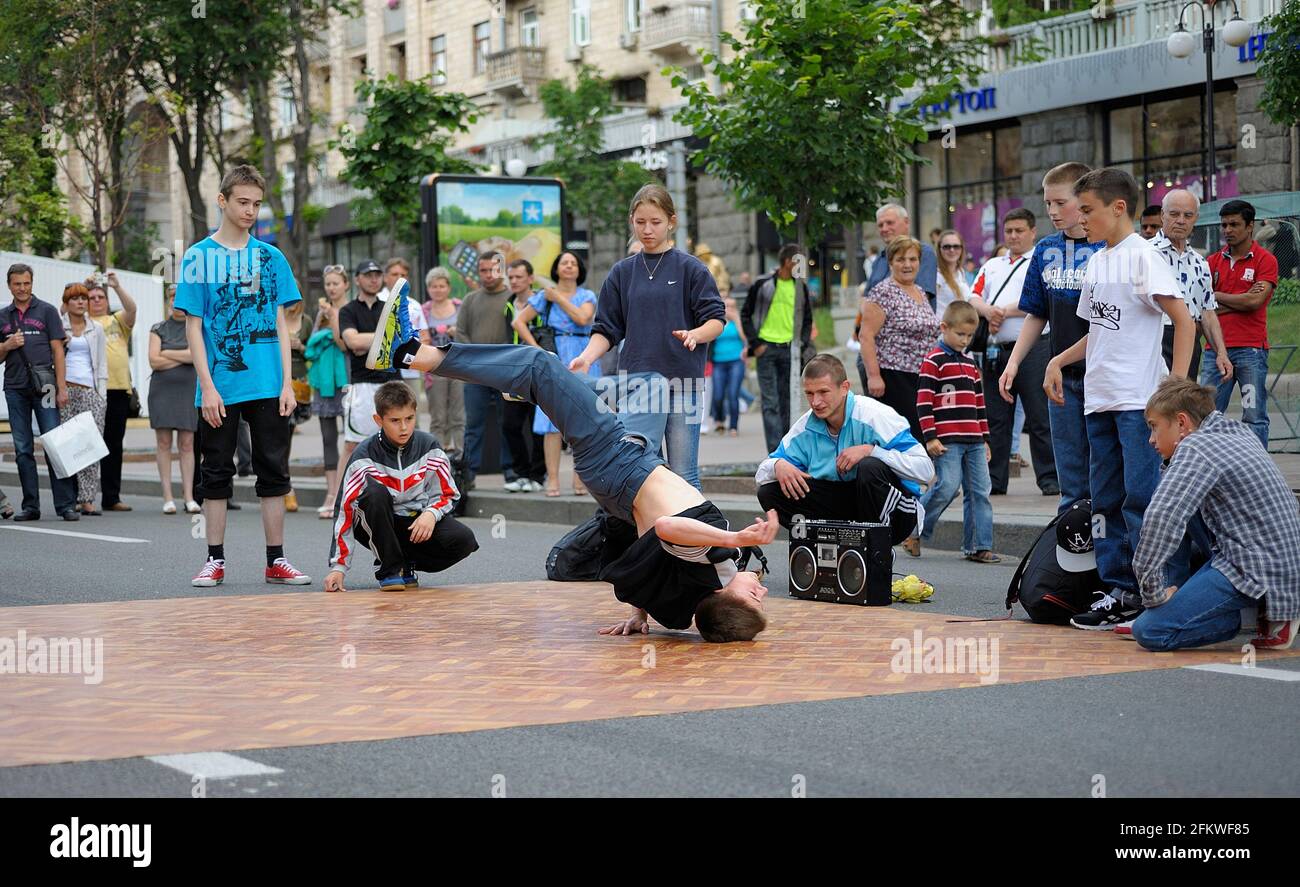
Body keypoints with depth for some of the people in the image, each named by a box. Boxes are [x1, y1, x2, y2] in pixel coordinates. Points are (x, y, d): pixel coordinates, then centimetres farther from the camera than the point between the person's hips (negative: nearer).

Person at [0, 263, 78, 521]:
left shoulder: (47, 311, 6)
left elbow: (58, 350, 1)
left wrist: (61, 387, -6)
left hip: (43, 386, -3)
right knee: (23, 449, 4)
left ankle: (66, 504, -8)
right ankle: (30, 506, 8)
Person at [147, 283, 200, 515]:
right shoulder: (158, 329, 9)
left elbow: (198, 355, -8)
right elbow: (154, 362, -2)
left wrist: (167, 353, -5)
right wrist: (184, 357, -5)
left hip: (188, 390, 0)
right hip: (162, 390, 1)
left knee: (186, 444, -2)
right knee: (164, 443, -1)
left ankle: (189, 496, -1)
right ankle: (167, 498, 0)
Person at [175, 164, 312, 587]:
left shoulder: (272, 258, 8)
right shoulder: (198, 257, 0)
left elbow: (281, 323, 8)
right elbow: (193, 325, -2)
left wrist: (287, 383, 0)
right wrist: (207, 386, -10)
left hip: (268, 387, 2)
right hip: (220, 387, -2)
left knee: (274, 470, 4)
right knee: (217, 473, 5)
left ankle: (276, 560, 10)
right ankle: (215, 561, 13)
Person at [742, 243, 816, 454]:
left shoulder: (801, 287, 9)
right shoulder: (763, 284, -1)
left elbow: (807, 320, 17)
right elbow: (746, 314, 4)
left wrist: (802, 344, 2)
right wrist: (754, 343, -5)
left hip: (789, 349, 3)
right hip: (766, 348, -3)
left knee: (787, 402, 7)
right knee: (770, 402, -7)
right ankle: (775, 451, -12)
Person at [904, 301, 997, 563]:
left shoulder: (970, 364, 20)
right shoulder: (934, 361, -3)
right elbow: (923, 401, -9)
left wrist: (985, 438, 22)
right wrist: (930, 437, -14)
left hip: (973, 440, 7)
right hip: (947, 440, -7)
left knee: (979, 490, 2)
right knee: (947, 486, -15)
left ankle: (978, 546, 5)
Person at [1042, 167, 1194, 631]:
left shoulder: (1142, 255, -7)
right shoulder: (1096, 262, 16)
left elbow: (1184, 319, -12)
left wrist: (1176, 385, -18)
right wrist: (1058, 361, 15)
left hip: (1139, 400, -8)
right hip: (1099, 400, 8)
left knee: (1140, 498, -8)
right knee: (1106, 500, 9)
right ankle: (1118, 591, 15)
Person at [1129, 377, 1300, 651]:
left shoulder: (1196, 447, -12)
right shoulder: (1240, 433, 15)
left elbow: (1160, 518, -27)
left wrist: (1153, 593, -21)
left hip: (1260, 575, -9)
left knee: (1149, 632, -13)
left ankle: (1271, 618, -2)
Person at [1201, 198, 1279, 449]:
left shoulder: (1265, 260, 1)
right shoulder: (1214, 261, 14)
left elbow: (1255, 301, -12)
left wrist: (1217, 296, 0)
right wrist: (1240, 301, -6)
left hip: (1251, 349, -4)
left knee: (1254, 417, -2)